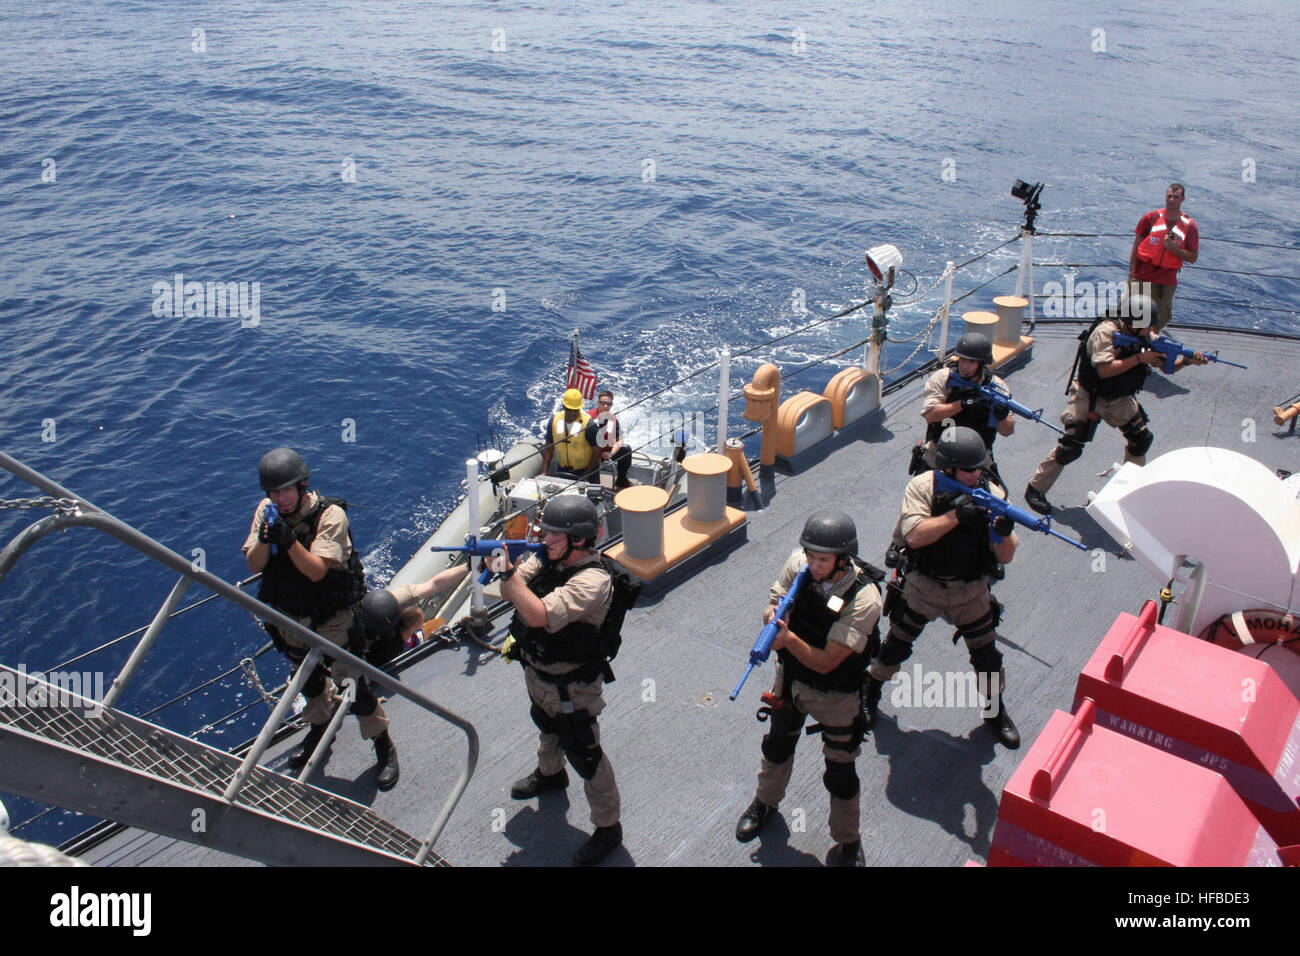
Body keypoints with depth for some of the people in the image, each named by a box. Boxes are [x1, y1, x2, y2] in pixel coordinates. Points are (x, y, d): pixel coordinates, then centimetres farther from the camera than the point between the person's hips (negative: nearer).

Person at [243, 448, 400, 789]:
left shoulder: (330, 515, -24)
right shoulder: (266, 511, -8)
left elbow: (317, 570, -29)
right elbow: (253, 565, -11)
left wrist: (289, 541, -43)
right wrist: (265, 539, -31)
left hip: (333, 617, -5)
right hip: (291, 616, 5)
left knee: (354, 679, -4)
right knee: (308, 677, 25)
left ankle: (384, 747, 14)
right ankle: (320, 727, 51)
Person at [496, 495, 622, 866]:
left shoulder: (592, 580, -34)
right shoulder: (548, 558, -10)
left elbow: (539, 615, -42)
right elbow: (511, 593, -8)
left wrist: (508, 571, -40)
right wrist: (501, 565, -27)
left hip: (571, 687, -8)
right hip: (537, 674, 8)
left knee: (584, 755, 6)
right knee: (546, 726, 33)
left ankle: (608, 828, 25)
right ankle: (550, 773, 63)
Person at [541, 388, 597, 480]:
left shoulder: (588, 423, -18)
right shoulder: (555, 420, -4)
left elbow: (597, 452, -14)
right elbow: (549, 449, 3)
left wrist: (586, 475, -19)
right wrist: (544, 473, -3)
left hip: (584, 470, -4)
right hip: (562, 470, 4)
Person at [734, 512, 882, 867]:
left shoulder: (864, 598, -32)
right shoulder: (798, 563, -21)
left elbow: (826, 662, -31)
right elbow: (773, 607, -7)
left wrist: (789, 638, -47)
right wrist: (774, 616, -31)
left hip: (835, 695, -4)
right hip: (790, 677, 4)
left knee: (840, 773, 12)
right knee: (778, 744, 27)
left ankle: (848, 843, 38)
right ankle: (766, 801, 56)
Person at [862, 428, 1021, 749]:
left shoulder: (991, 494, -11)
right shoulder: (922, 487, -17)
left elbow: (1004, 557, -11)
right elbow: (914, 536, -30)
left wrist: (1004, 533, -33)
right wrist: (956, 515, -37)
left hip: (972, 590, 2)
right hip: (924, 586, -2)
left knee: (986, 654, 12)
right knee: (896, 645, 11)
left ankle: (995, 711, 37)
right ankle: (869, 694, 36)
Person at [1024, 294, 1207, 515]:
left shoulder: (1145, 337, -5)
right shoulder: (1106, 331, -26)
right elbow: (1105, 370, -33)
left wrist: (1187, 360, -18)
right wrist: (1139, 358, -29)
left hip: (1120, 399, 7)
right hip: (1090, 398, -7)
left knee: (1141, 439, 10)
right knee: (1070, 447, -11)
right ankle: (1035, 489, 2)